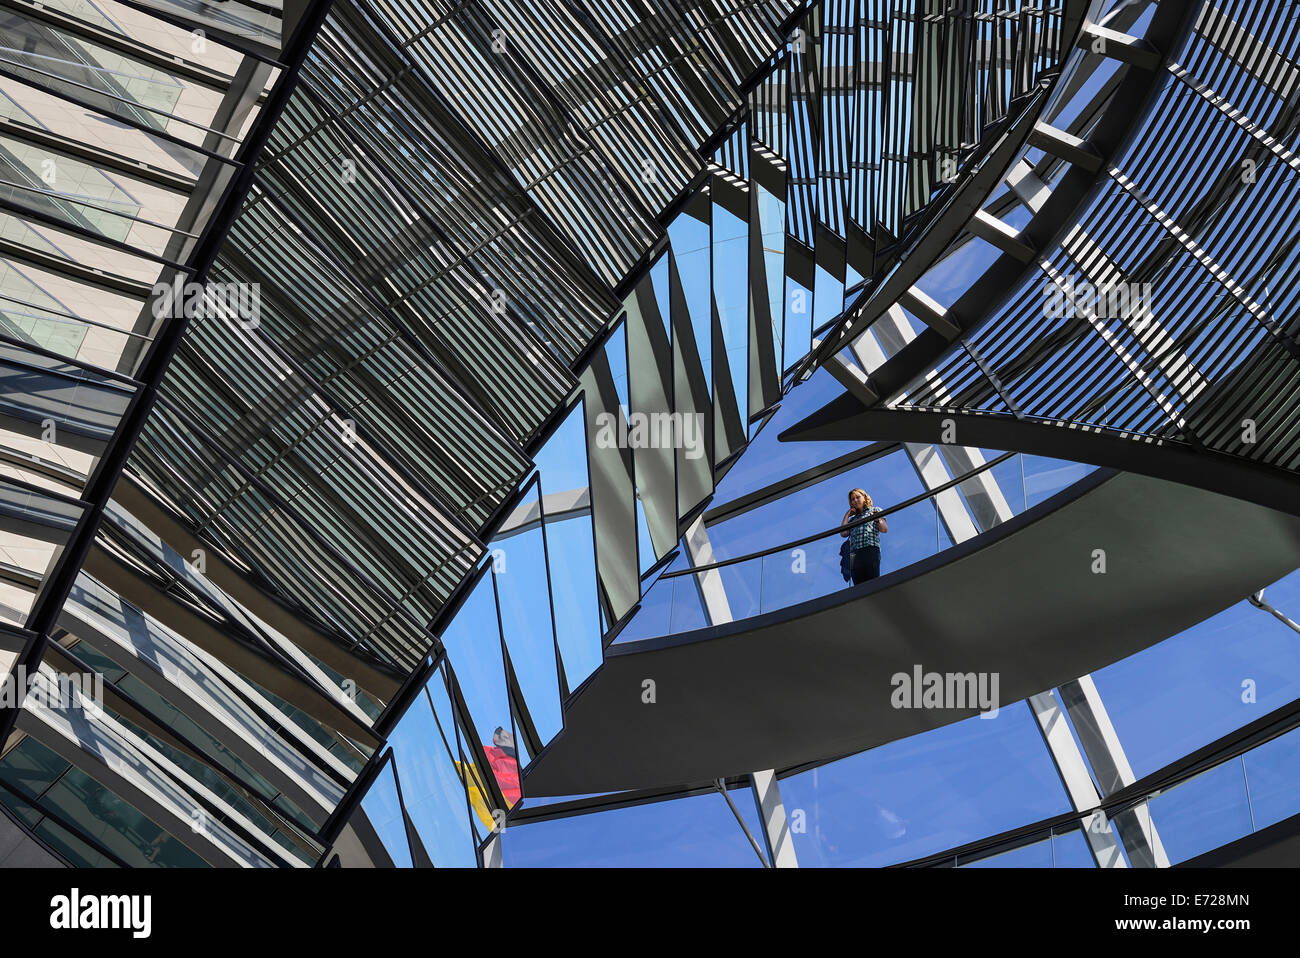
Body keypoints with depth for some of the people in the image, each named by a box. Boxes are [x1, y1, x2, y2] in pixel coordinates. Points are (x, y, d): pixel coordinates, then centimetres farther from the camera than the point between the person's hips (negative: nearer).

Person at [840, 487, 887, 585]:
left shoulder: (875, 510, 21)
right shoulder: (853, 519, 30)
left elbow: (885, 529, 9)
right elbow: (843, 533, 13)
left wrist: (877, 519, -9)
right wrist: (847, 515, 22)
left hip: (871, 549, -4)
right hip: (854, 554, 4)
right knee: (858, 584, -10)